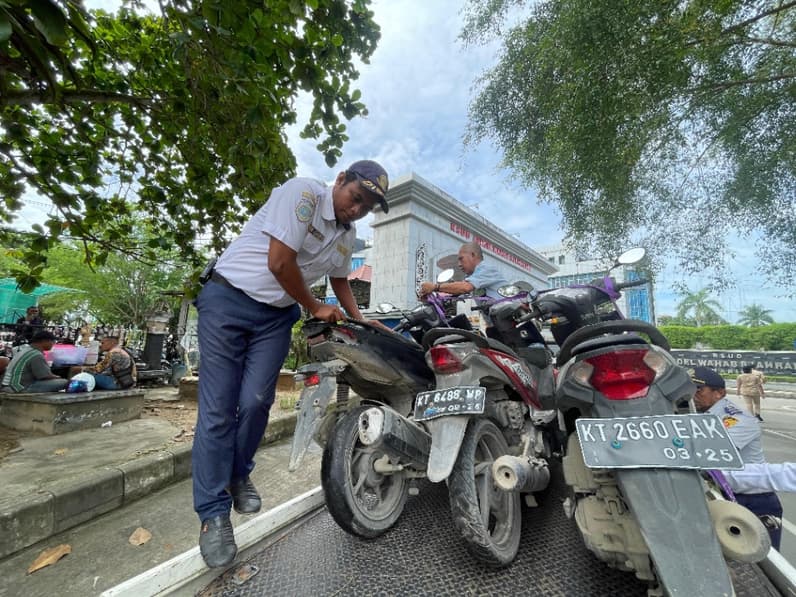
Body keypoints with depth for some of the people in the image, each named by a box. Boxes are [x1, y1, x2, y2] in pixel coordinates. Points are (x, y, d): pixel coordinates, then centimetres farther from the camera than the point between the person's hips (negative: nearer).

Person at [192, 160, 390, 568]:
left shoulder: (348, 236, 8)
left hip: (276, 315, 5)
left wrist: (361, 324, 12)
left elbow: (340, 280, 21)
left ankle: (238, 476, 25)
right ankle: (213, 512, 10)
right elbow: (279, 262, -21)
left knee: (255, 402, -2)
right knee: (218, 409, -4)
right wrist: (315, 308, -8)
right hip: (228, 297, -5)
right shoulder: (303, 193, -15)